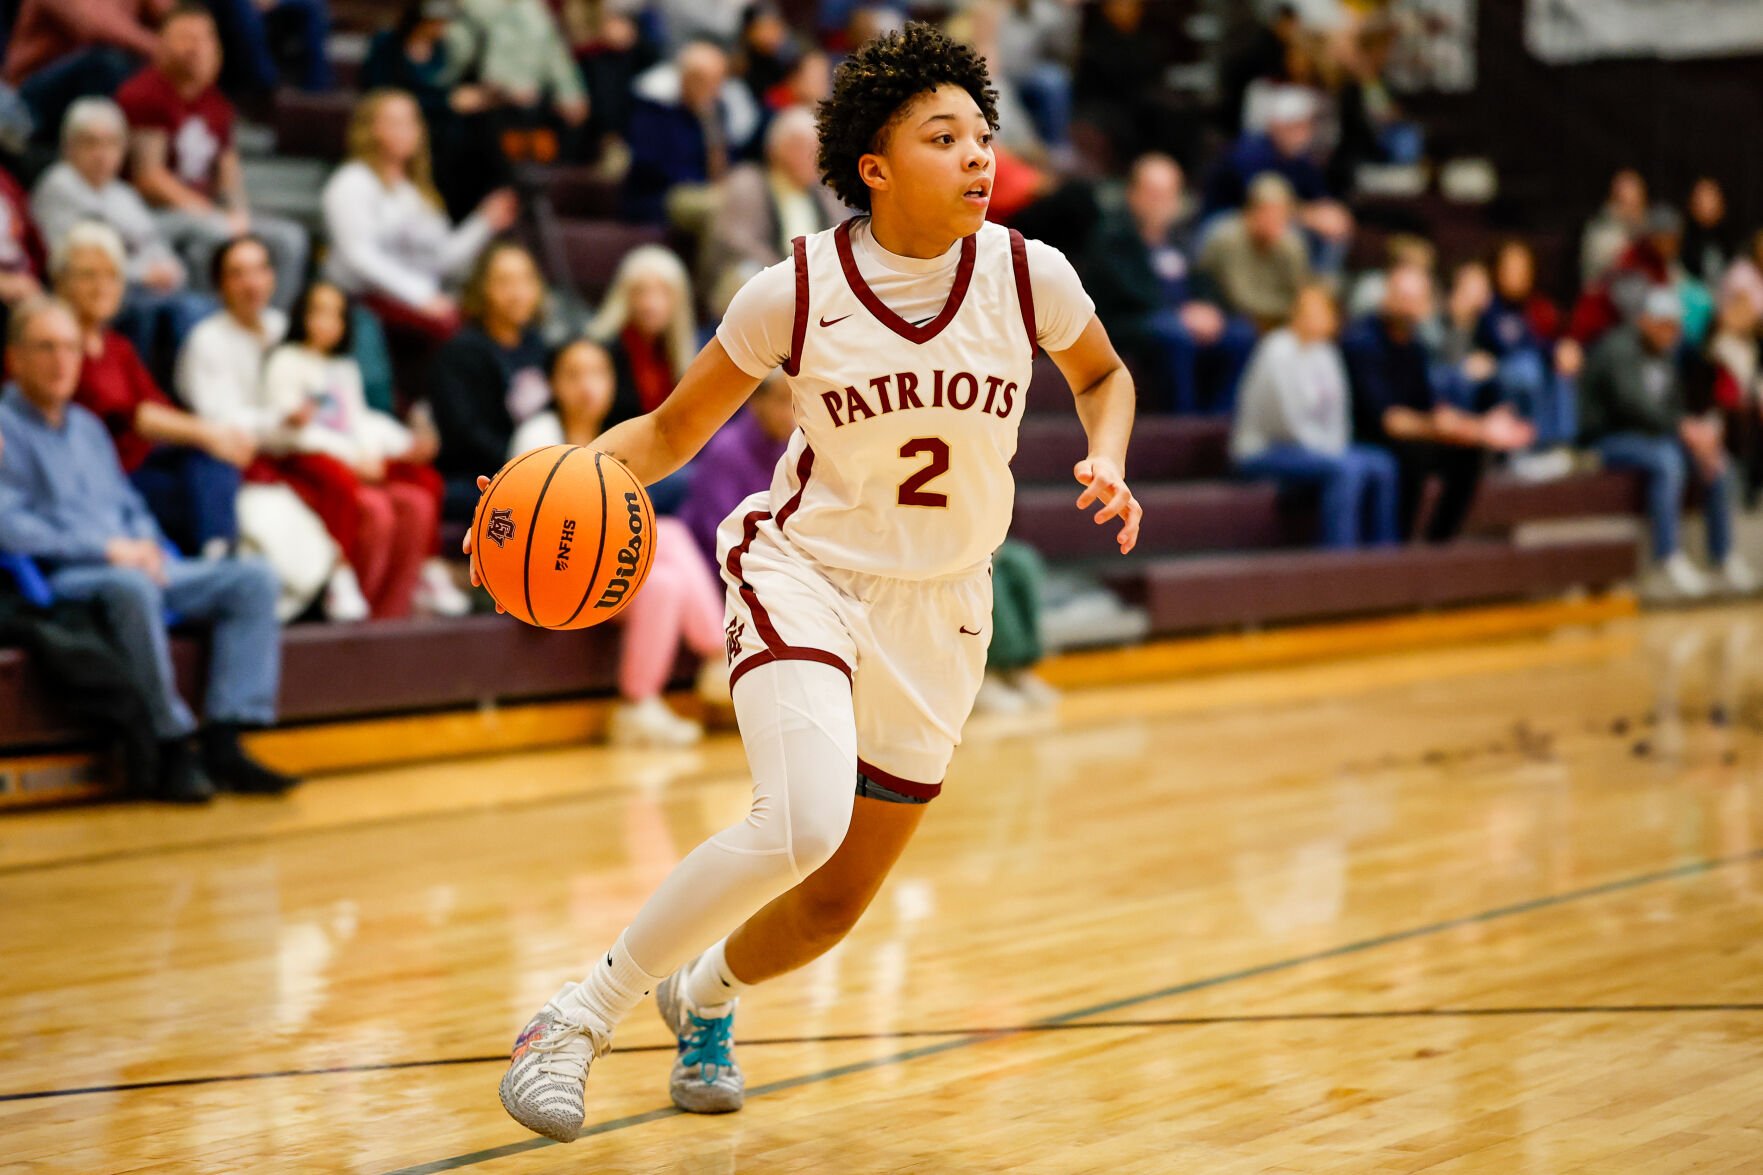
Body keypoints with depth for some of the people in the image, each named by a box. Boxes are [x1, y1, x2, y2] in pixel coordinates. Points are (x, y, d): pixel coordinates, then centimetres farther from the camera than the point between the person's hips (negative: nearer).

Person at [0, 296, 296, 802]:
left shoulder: (88, 427, 25)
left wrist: (144, 542, 2)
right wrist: (104, 548, -16)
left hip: (133, 567, 8)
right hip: (59, 579, -8)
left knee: (251, 579, -10)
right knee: (130, 588, -40)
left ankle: (224, 742, -19)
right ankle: (171, 748, -30)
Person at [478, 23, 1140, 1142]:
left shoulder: (1028, 273, -9)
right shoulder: (796, 290, -14)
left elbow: (1104, 375, 13)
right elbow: (672, 431, -2)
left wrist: (1107, 463, -8)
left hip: (937, 609, 3)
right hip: (804, 569, -3)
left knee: (836, 903, 10)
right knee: (804, 825, -30)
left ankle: (706, 994, 45)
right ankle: (584, 1012, -12)